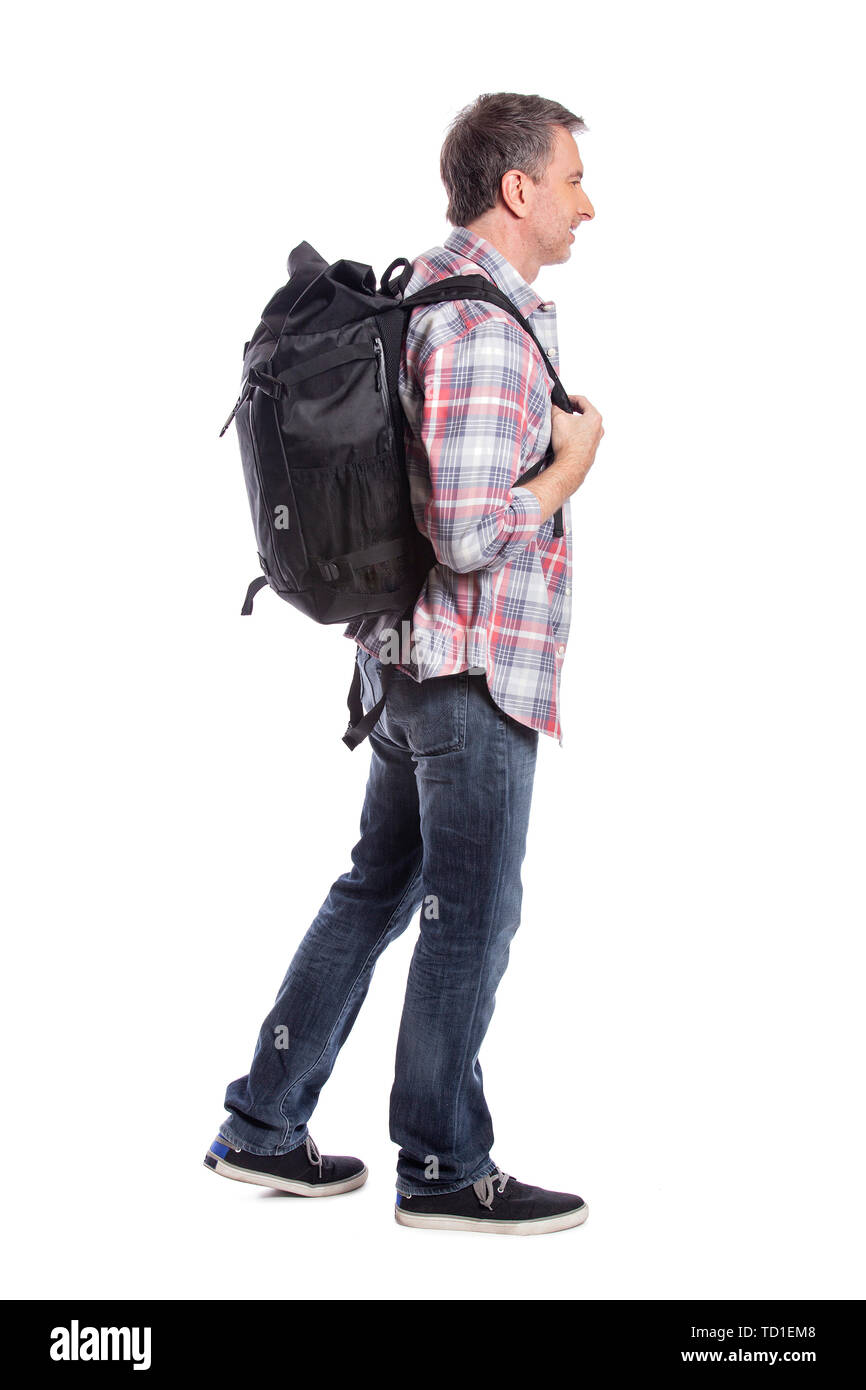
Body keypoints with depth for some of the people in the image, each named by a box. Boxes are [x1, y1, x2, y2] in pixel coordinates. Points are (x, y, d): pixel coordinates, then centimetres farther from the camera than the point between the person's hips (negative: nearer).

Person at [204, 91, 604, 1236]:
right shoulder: (484, 325, -19)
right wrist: (573, 463, -11)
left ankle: (263, 1126, 24)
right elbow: (469, 533, -25)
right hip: (474, 668, -10)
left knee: (379, 887, 17)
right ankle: (445, 1170, 16)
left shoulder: (428, 292, 13)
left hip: (409, 663, 10)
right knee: (471, 921, 2)